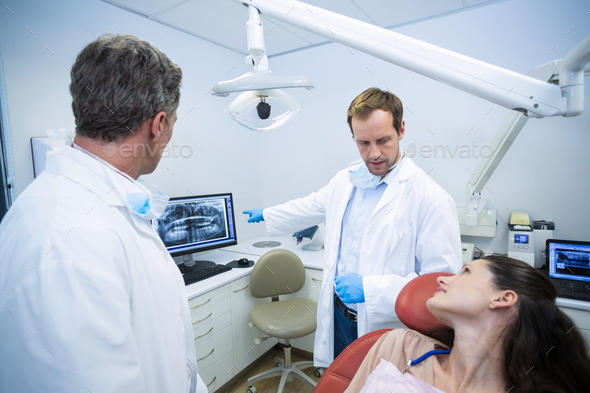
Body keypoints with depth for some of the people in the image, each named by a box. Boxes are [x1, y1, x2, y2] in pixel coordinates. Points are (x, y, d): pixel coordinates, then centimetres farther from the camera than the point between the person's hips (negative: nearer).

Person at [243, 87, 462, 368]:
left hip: (384, 328, -5)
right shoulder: (345, 179, -1)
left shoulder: (432, 199, -21)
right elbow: (313, 206, 18)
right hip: (337, 316, 6)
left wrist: (370, 289, -27)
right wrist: (267, 215, 31)